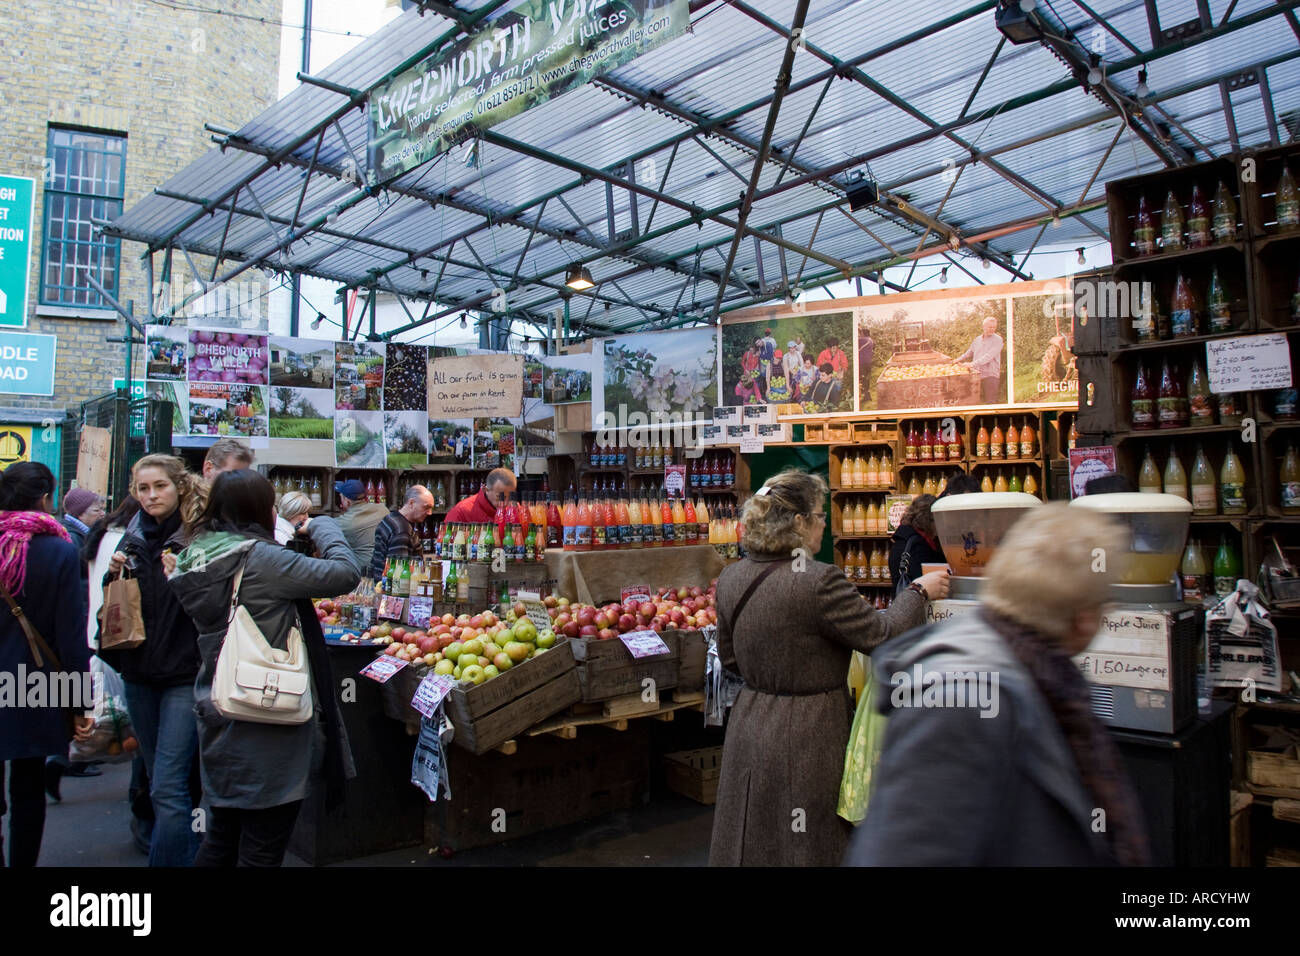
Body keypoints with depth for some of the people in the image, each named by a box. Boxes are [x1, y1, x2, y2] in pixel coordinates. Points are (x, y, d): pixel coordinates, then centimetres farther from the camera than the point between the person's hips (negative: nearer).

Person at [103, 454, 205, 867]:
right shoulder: (133, 538, 8)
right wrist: (113, 575, -2)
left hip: (184, 673, -7)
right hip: (139, 672, 7)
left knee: (168, 787, -8)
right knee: (159, 781, 17)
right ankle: (187, 851, 34)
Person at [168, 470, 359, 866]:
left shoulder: (197, 558, 6)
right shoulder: (260, 559, -20)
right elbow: (345, 572, -21)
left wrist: (292, 536, 11)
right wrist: (321, 527, -4)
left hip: (219, 722, 8)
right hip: (267, 730, -8)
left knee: (220, 842, 22)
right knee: (261, 851, 5)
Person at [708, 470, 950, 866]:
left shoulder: (731, 579, -1)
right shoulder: (819, 581, -23)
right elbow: (881, 635, -16)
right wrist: (919, 592, -1)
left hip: (749, 727, 7)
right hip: (807, 741, -6)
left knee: (750, 843, 19)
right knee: (810, 847, 12)